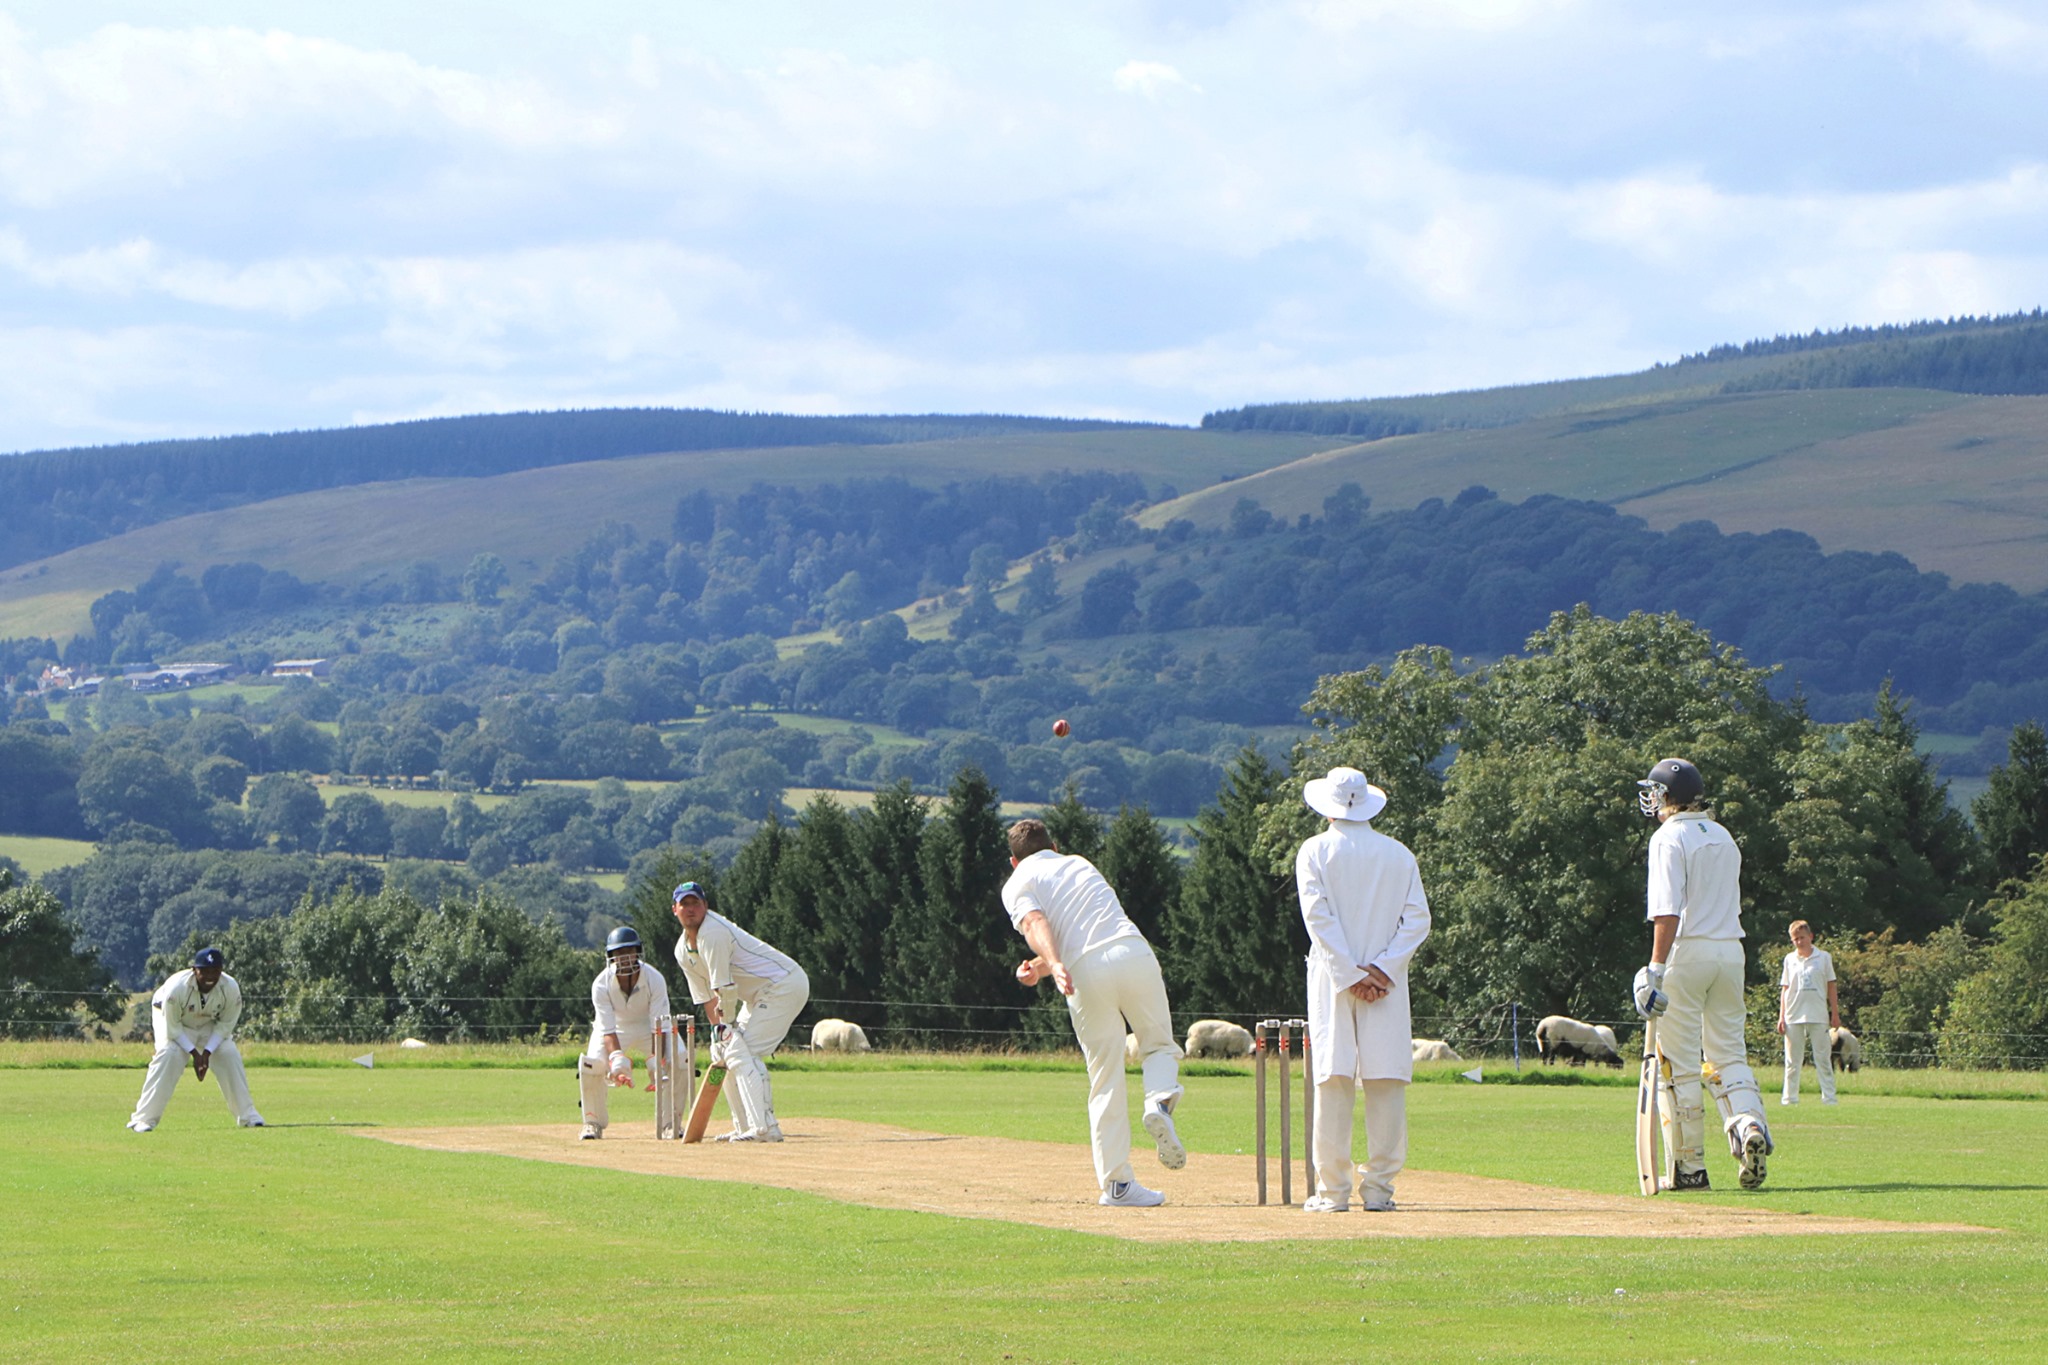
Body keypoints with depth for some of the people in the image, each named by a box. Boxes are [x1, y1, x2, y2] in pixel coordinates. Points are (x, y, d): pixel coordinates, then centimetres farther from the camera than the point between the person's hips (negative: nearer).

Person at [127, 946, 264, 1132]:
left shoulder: (231, 988, -28)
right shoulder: (177, 987, -37)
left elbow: (224, 1026, -15)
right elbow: (173, 1028, -26)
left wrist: (207, 1053, -25)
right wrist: (194, 1053, -30)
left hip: (210, 1024, 3)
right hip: (171, 1018, -3)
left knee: (229, 1054, -13)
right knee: (169, 1054, -27)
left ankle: (248, 1115, 1)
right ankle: (143, 1119, -23)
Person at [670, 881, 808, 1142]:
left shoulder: (712, 932, -21)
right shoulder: (683, 951, 8)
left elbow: (725, 988, -20)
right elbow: (706, 996, 11)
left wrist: (728, 1025, -12)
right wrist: (717, 1028, -1)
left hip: (784, 983, -10)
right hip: (760, 994, 10)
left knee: (740, 1052, -20)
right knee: (723, 1053, 11)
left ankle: (765, 1128, -28)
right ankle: (745, 1128, 15)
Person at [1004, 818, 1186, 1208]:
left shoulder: (1018, 883, 15)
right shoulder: (1079, 864, 32)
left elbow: (1035, 923, -6)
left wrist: (1054, 966, -20)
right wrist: (1039, 968, 24)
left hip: (1085, 972, -2)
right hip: (1134, 953, 2)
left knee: (1106, 1080, 4)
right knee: (1159, 1045, 20)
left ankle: (1117, 1183, 1)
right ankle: (1160, 1100, -12)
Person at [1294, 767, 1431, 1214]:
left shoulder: (1315, 851, 1)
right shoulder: (1399, 854, 9)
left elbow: (1319, 917, -9)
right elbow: (1418, 919, 0)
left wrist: (1352, 975, -10)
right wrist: (1382, 970, -7)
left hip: (1333, 980, -1)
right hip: (1386, 982, 2)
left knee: (1333, 1081, -2)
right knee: (1386, 1084, 2)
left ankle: (1333, 1190, -4)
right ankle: (1379, 1188, 0)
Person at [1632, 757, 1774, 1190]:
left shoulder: (1669, 838, -8)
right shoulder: (1724, 837, 16)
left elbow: (1668, 910, -19)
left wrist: (1657, 969, -22)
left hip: (1688, 952, -7)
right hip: (1731, 951, 7)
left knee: (1682, 1064, -1)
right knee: (1728, 1053, 12)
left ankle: (1691, 1167, 1)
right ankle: (1749, 1121, -17)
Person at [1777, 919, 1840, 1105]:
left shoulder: (1823, 957, 4)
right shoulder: (1789, 959, 9)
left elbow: (1830, 986, 6)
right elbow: (1784, 989, 10)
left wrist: (1835, 1013, 3)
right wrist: (1781, 1016, 4)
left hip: (1818, 1017, -2)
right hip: (1793, 1017, 2)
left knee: (1823, 1060, -1)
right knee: (1792, 1061, 4)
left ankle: (1829, 1097, -1)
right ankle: (1790, 1098, 7)